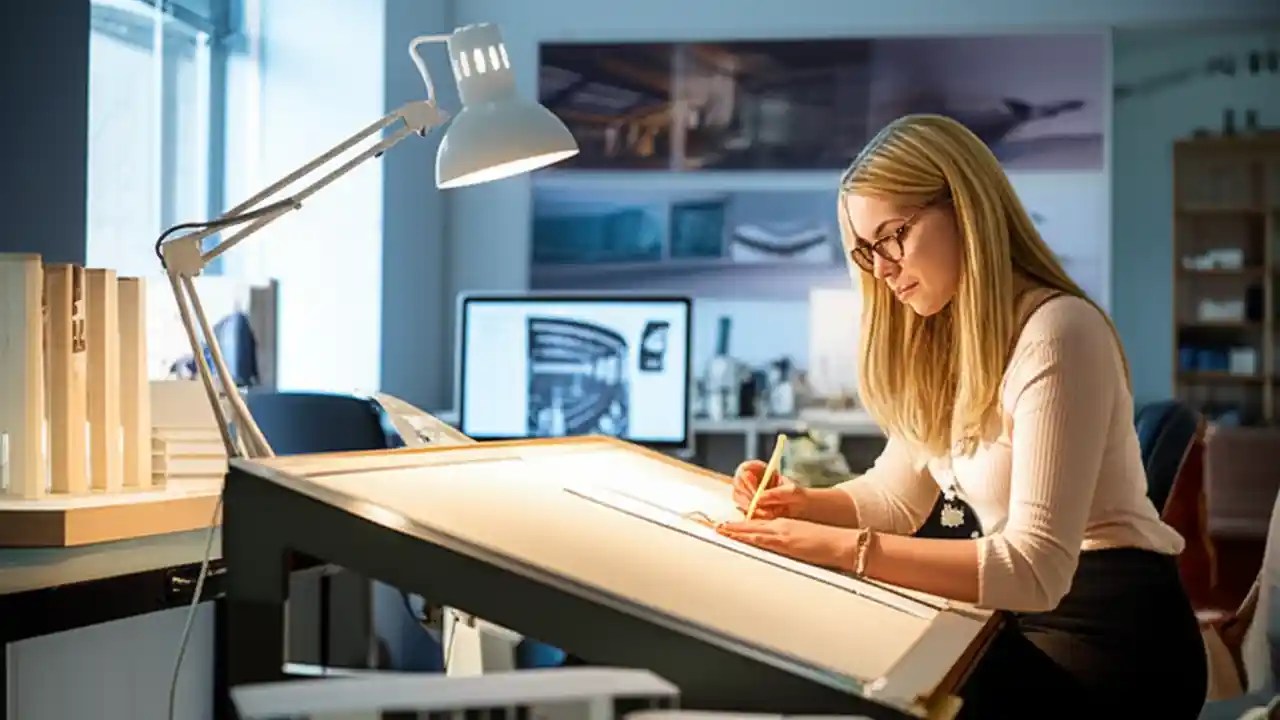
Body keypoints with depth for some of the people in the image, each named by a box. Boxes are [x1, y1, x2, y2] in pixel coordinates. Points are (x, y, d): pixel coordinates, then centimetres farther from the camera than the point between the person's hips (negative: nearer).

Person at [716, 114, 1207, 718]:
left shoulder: (1057, 334, -20)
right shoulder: (939, 339, 10)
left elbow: (1036, 568, -28)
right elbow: (895, 496, 17)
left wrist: (843, 548, -29)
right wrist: (803, 504, -3)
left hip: (1109, 634, -8)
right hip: (1021, 614, 8)